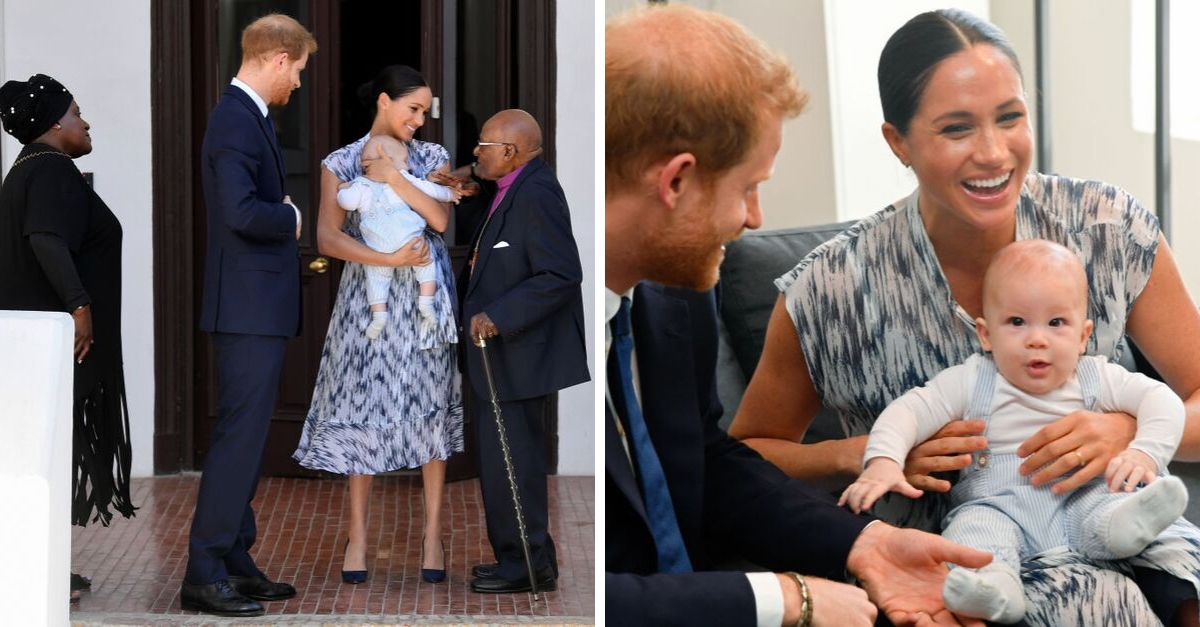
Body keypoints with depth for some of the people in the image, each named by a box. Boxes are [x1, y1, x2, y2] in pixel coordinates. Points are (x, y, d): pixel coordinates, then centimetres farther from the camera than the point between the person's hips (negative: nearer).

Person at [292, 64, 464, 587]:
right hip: (367, 296, -1)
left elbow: (441, 218, -8)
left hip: (425, 297, 1)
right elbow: (328, 238, -8)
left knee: (430, 406, 1)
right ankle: (358, 534, 10)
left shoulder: (432, 156, 7)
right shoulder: (340, 163, 1)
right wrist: (389, 259, -19)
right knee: (364, 406, 1)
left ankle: (433, 533, 8)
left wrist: (393, 177, -15)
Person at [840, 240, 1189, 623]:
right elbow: (909, 412, -2)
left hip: (1079, 501, 2)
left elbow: (1161, 399, 7)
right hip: (996, 505, -2)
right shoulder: (971, 383, 5)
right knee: (974, 525, -34)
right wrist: (883, 461, -22)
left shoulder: (1095, 379, 10)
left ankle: (1126, 522, -57)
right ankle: (992, 586, -58)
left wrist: (1145, 453, -14)